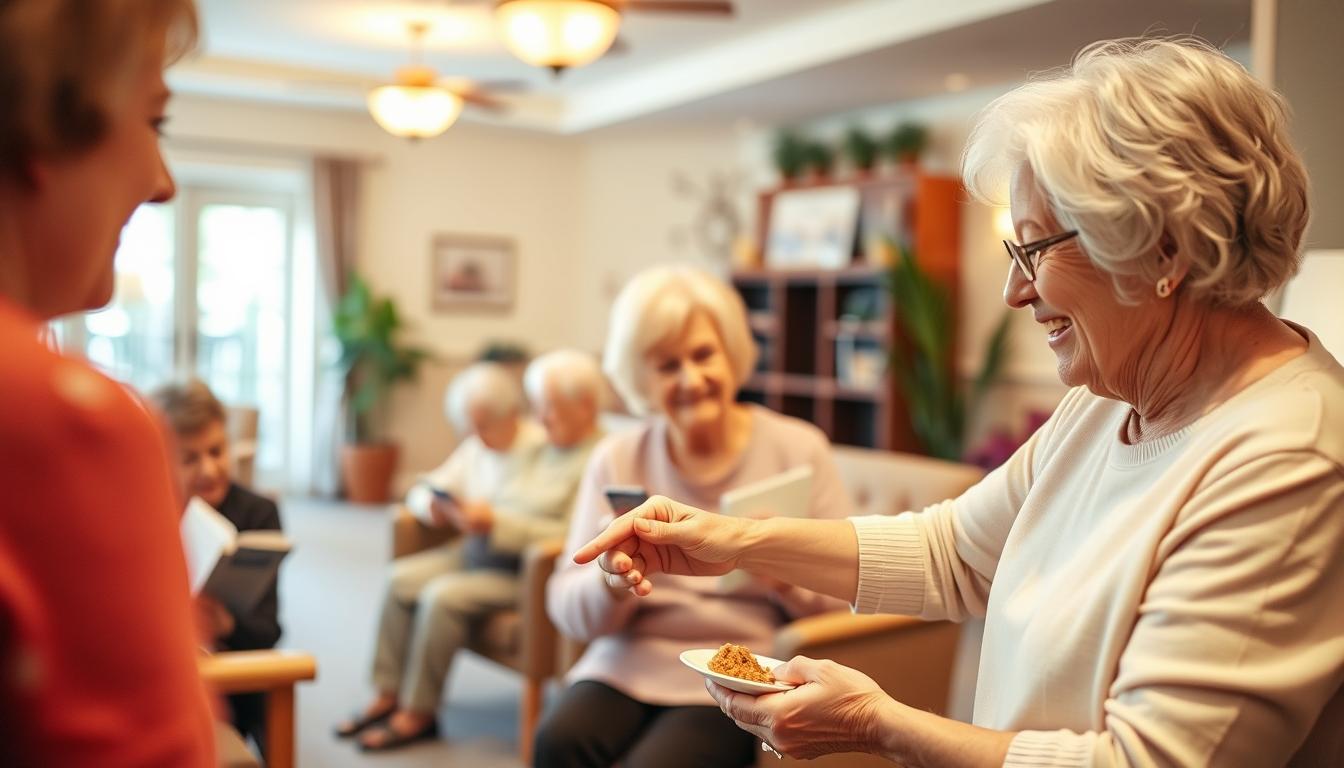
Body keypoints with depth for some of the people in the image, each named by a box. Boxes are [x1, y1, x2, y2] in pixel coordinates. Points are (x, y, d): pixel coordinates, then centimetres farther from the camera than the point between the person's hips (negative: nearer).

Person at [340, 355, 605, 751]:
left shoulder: (601, 459, -13)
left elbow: (572, 536, -23)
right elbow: (424, 488, 17)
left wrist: (496, 524, -25)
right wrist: (431, 504, -8)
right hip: (476, 551, 8)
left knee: (443, 596, -23)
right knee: (401, 578, -11)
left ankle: (417, 714, -7)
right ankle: (389, 695, -2)